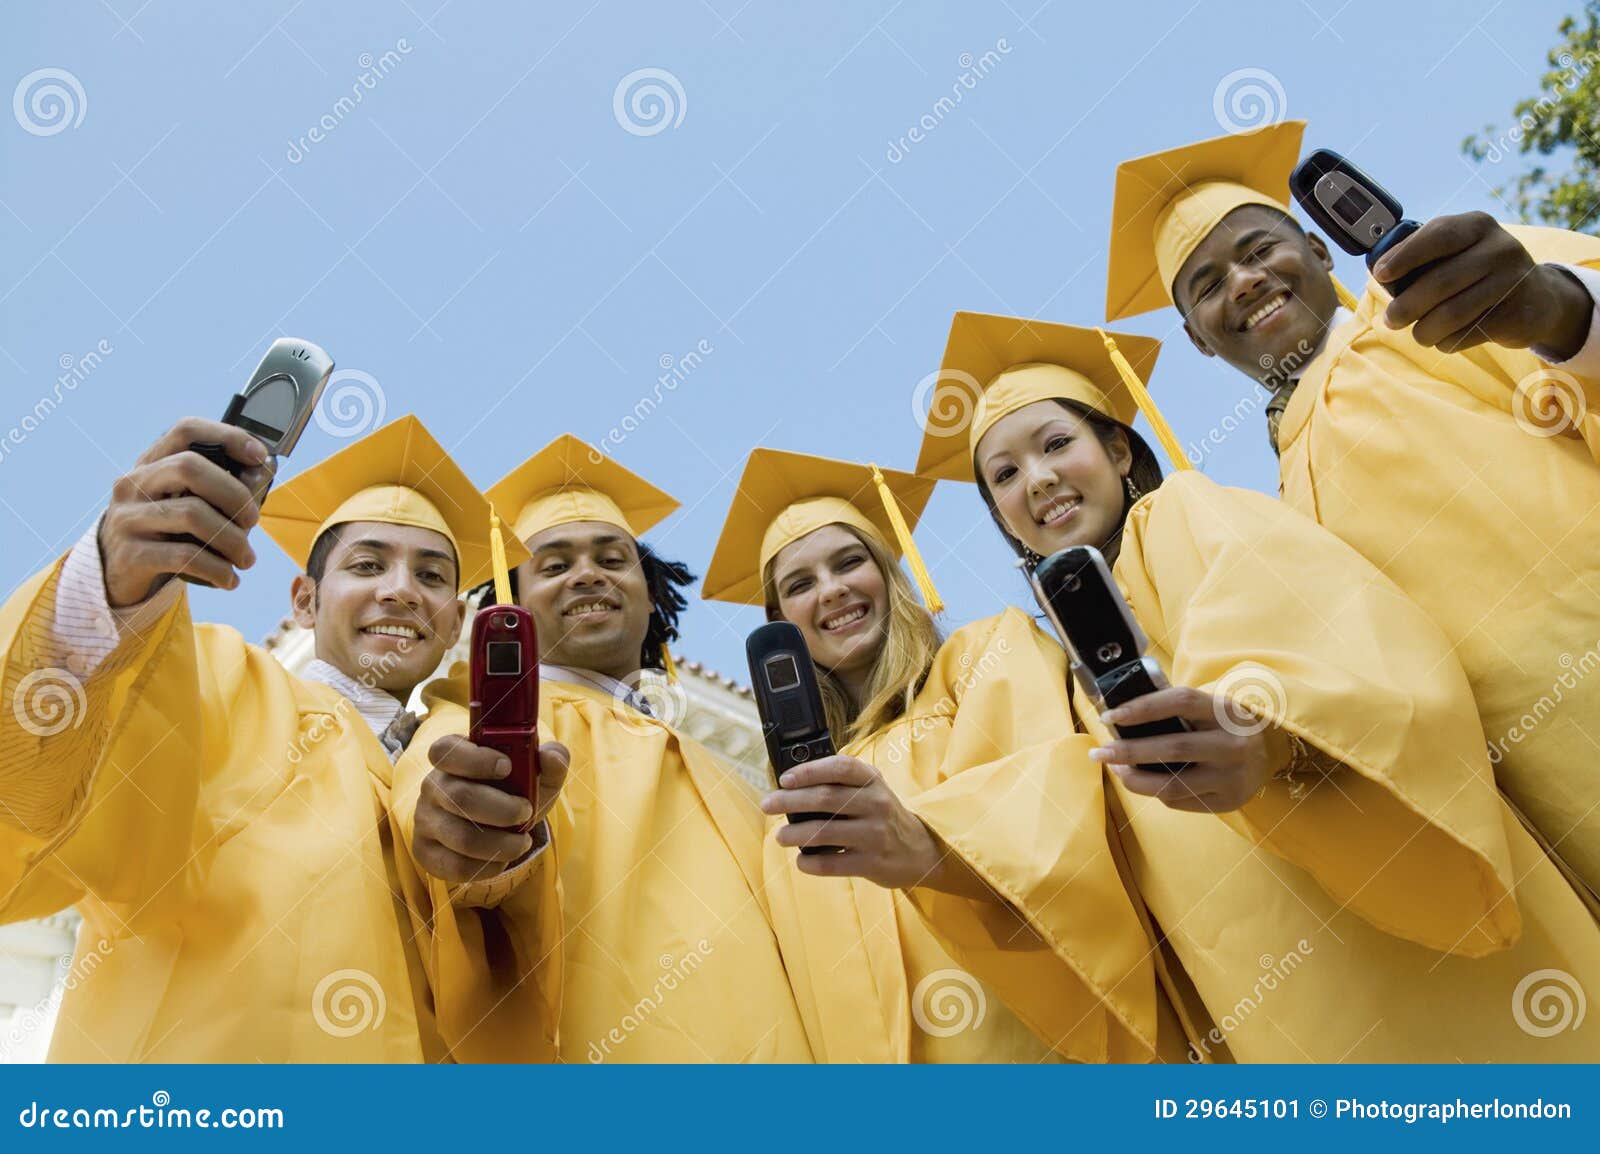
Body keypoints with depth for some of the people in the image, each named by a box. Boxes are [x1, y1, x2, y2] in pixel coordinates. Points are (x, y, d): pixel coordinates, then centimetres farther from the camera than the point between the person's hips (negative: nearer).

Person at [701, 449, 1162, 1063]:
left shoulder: (991, 651, 1)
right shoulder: (814, 789, 15)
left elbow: (1050, 781, -17)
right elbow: (826, 955, 16)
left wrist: (930, 848, -33)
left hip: (1043, 1034, -3)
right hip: (887, 1048, 4)